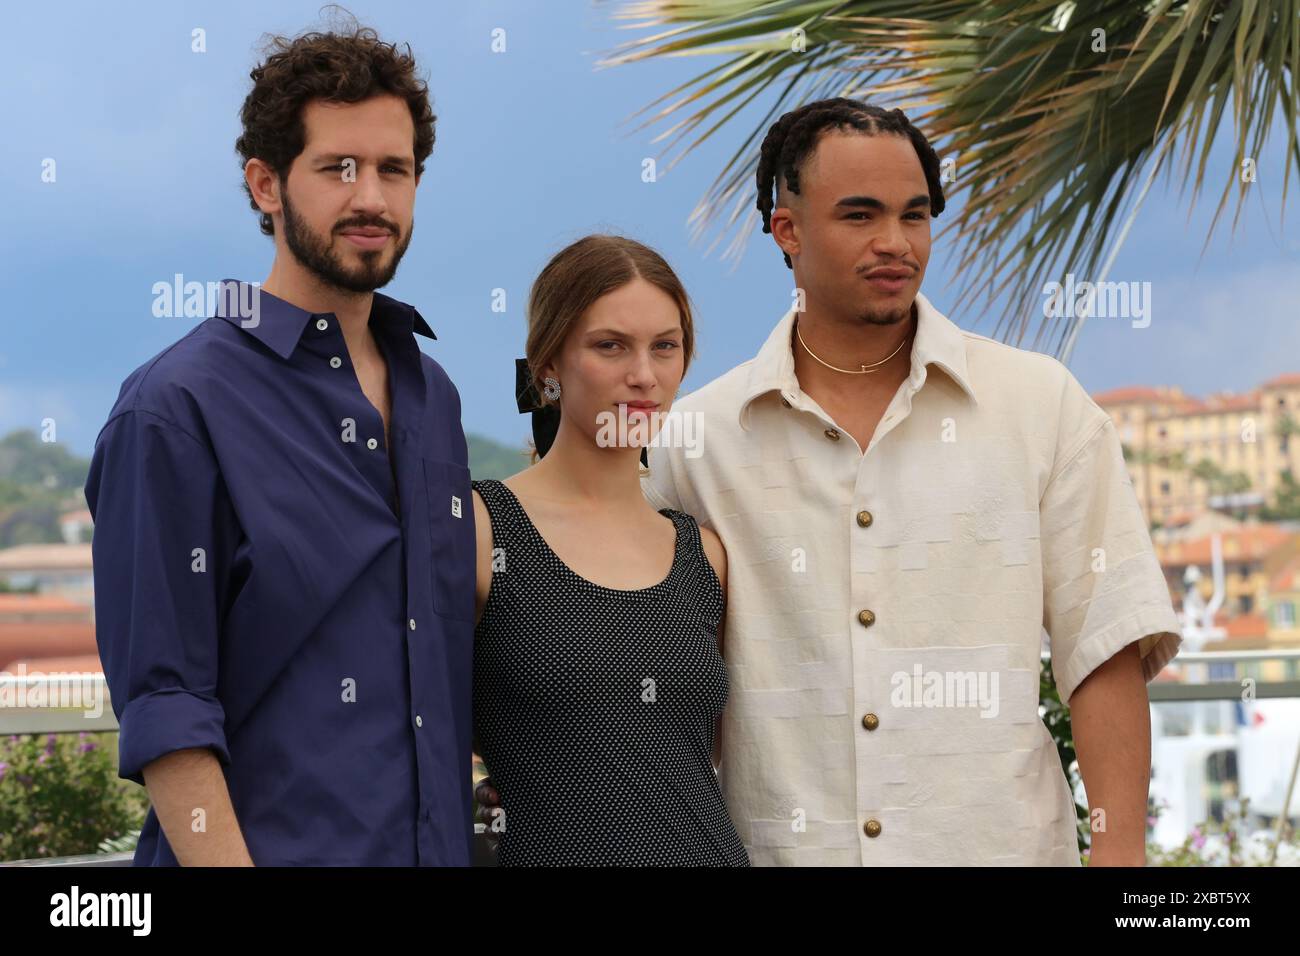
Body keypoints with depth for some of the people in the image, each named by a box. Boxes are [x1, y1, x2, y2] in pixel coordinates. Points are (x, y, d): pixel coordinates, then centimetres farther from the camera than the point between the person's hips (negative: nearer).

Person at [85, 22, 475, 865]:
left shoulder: (432, 394, 10)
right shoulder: (179, 407, -11)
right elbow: (165, 710, -15)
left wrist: (462, 831, 8)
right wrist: (226, 858, -21)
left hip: (438, 841, 6)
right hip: (282, 844, -6)